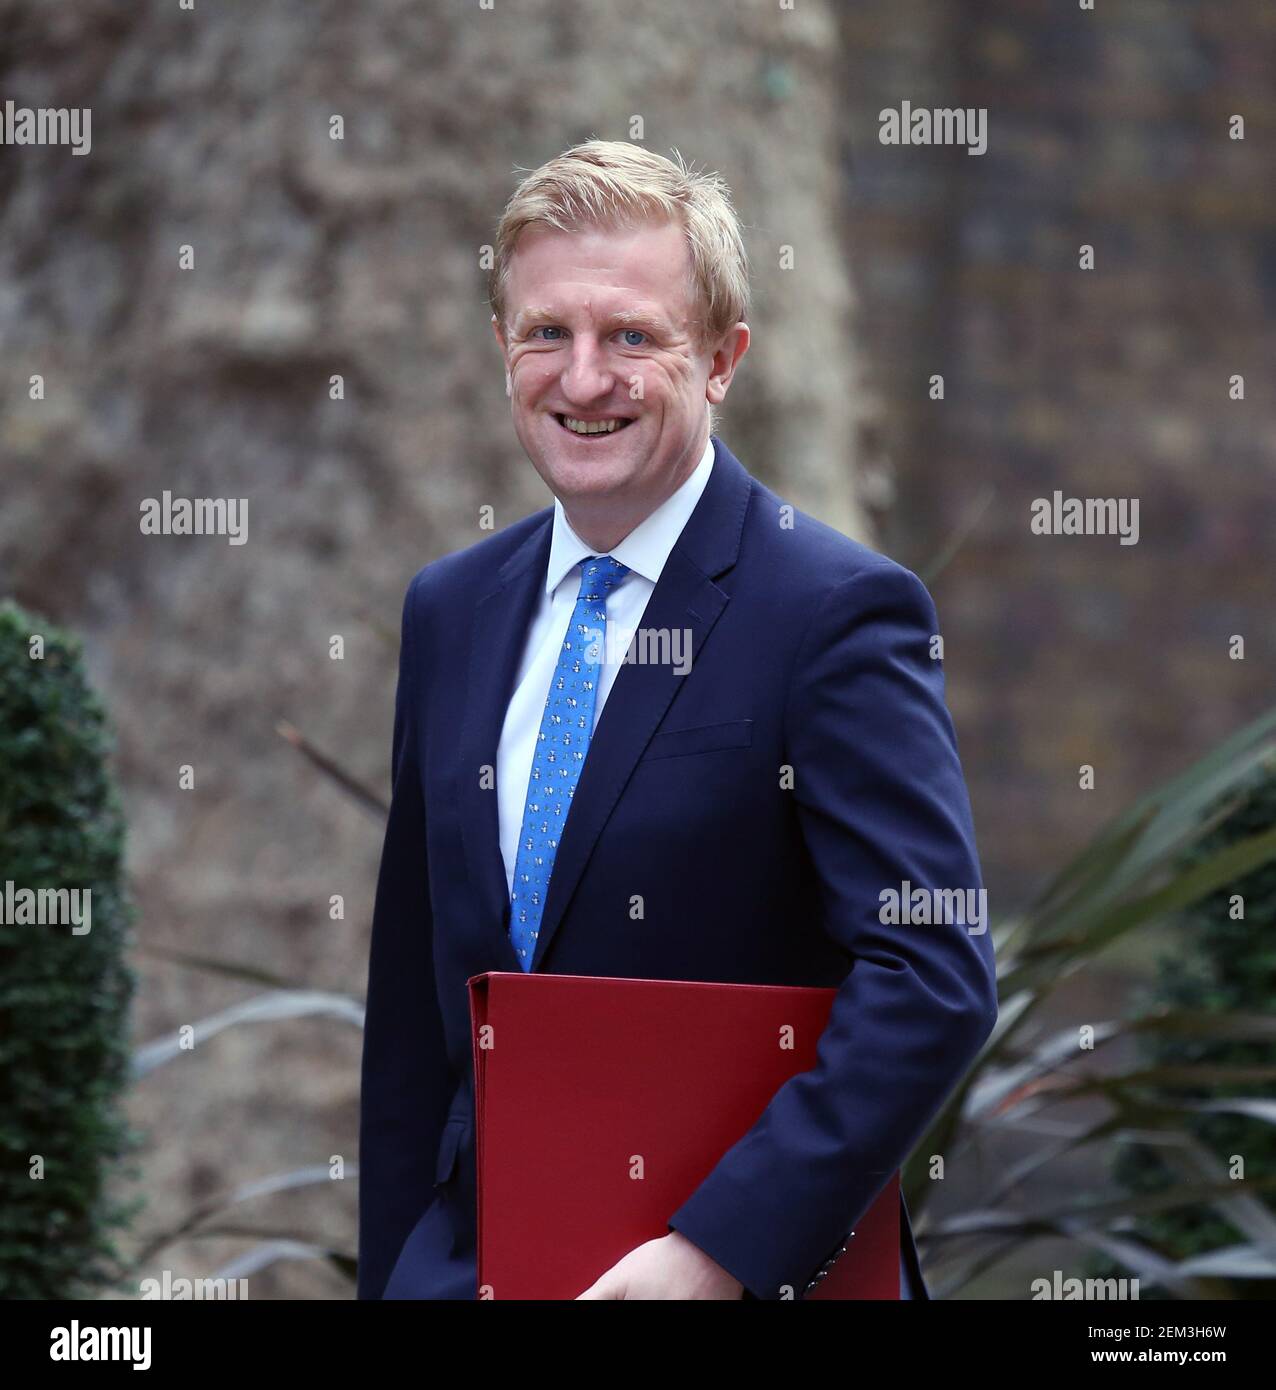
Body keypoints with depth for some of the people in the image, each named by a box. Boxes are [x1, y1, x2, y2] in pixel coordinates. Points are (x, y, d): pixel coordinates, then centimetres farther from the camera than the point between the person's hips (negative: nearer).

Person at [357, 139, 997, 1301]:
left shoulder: (839, 610, -12)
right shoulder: (451, 611, 7)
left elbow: (935, 979, -21)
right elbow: (413, 995, 12)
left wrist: (718, 1249, -27)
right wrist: (391, 1270, 7)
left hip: (746, 1266, -4)